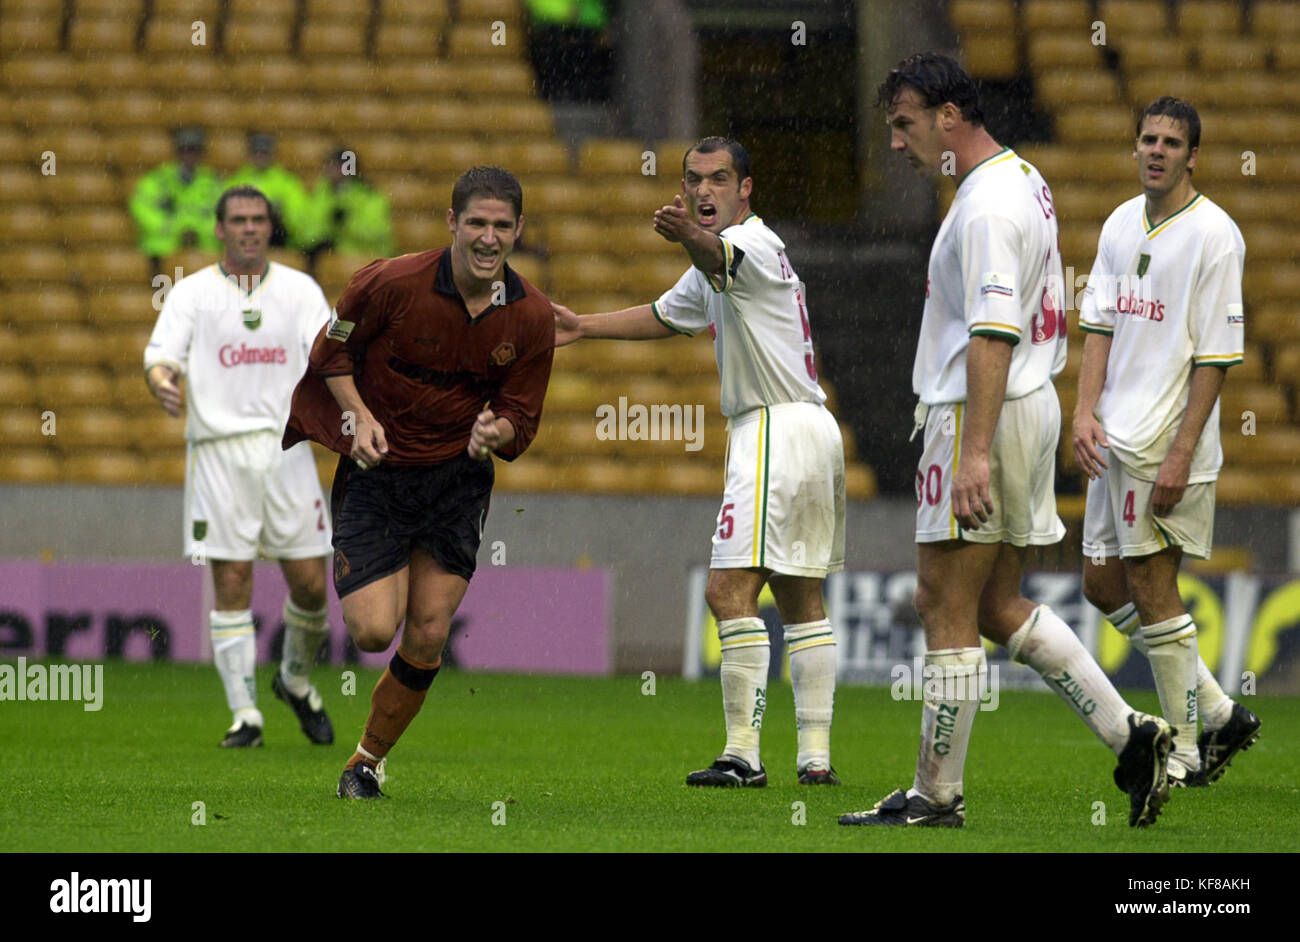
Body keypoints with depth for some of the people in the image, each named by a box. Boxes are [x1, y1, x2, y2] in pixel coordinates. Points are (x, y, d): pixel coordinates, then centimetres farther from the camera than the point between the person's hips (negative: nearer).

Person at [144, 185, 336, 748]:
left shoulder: (300, 290, 9)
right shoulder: (192, 294, 4)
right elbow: (162, 356, -7)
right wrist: (162, 379, -31)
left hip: (288, 445, 2)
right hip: (219, 452, -2)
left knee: (311, 583, 1)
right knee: (231, 584, -5)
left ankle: (296, 680, 28)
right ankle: (244, 712, -1)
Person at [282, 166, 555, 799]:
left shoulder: (532, 317, -6)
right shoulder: (393, 283, -16)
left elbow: (520, 422, 2)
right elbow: (332, 349, 0)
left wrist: (494, 431, -21)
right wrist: (359, 416, -15)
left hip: (457, 479, 3)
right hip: (376, 470, -2)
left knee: (428, 638, -3)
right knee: (373, 629, -12)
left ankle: (369, 759, 19)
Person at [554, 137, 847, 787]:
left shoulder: (752, 242, -11)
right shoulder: (714, 267, 20)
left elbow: (720, 258, -37)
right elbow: (665, 317, 37)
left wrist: (690, 237, -59)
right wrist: (582, 327, 38)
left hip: (775, 430, -11)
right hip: (812, 430, 11)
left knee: (728, 591, -14)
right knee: (801, 600, 12)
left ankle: (743, 755, -16)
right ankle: (815, 755, 12)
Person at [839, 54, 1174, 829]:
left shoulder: (986, 204, -17)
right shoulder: (1024, 180, 16)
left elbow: (994, 334, -25)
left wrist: (975, 452, -30)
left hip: (985, 416, -10)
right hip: (1031, 406, 10)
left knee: (945, 606, -4)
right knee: (997, 605, 14)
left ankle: (937, 795, -1)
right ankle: (1130, 735, 10)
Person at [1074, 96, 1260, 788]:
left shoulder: (1214, 234, -11)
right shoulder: (1121, 224, 11)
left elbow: (1217, 355, -14)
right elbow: (1100, 323, 13)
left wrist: (1181, 454, -18)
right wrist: (1086, 410, -1)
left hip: (1166, 443, -8)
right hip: (1114, 441, 8)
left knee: (1151, 589, -5)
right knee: (1102, 583, 10)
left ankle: (1184, 755, 4)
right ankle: (1220, 712, 20)